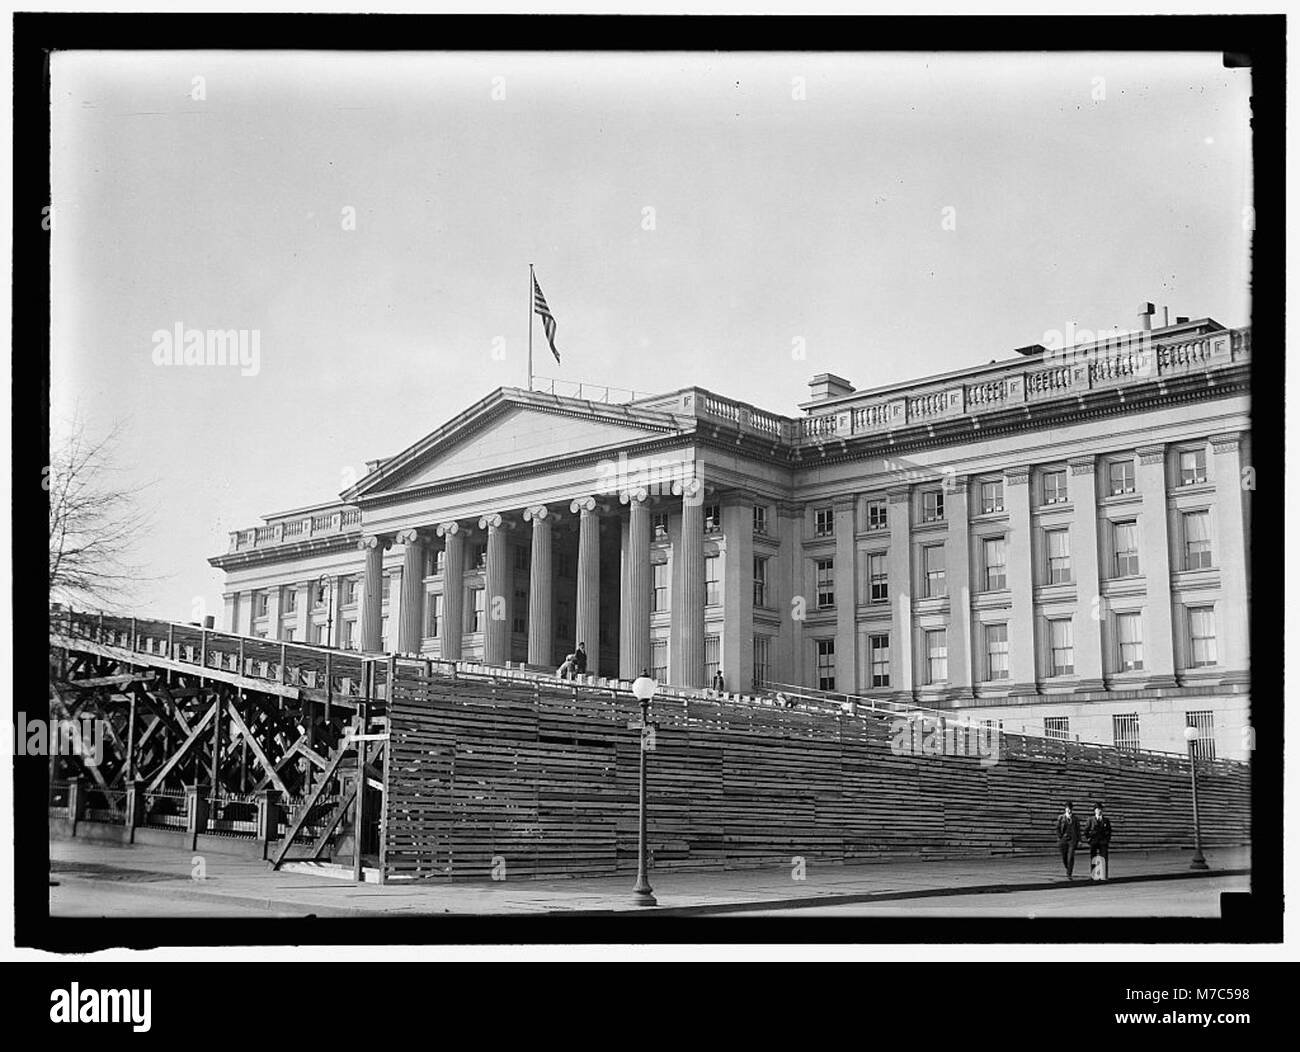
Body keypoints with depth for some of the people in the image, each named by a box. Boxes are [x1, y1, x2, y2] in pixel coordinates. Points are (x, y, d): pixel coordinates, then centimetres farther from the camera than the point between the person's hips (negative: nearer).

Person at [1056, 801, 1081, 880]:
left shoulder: (1075, 819, 7)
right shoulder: (1061, 818, 4)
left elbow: (1078, 830, 12)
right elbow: (1057, 828, 4)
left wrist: (1078, 840, 9)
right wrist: (1059, 837, -5)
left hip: (1072, 840, -1)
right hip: (1063, 840, 1)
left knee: (1071, 857, -12)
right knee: (1064, 857, 8)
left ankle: (1069, 874, -8)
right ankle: (1067, 869, 36)